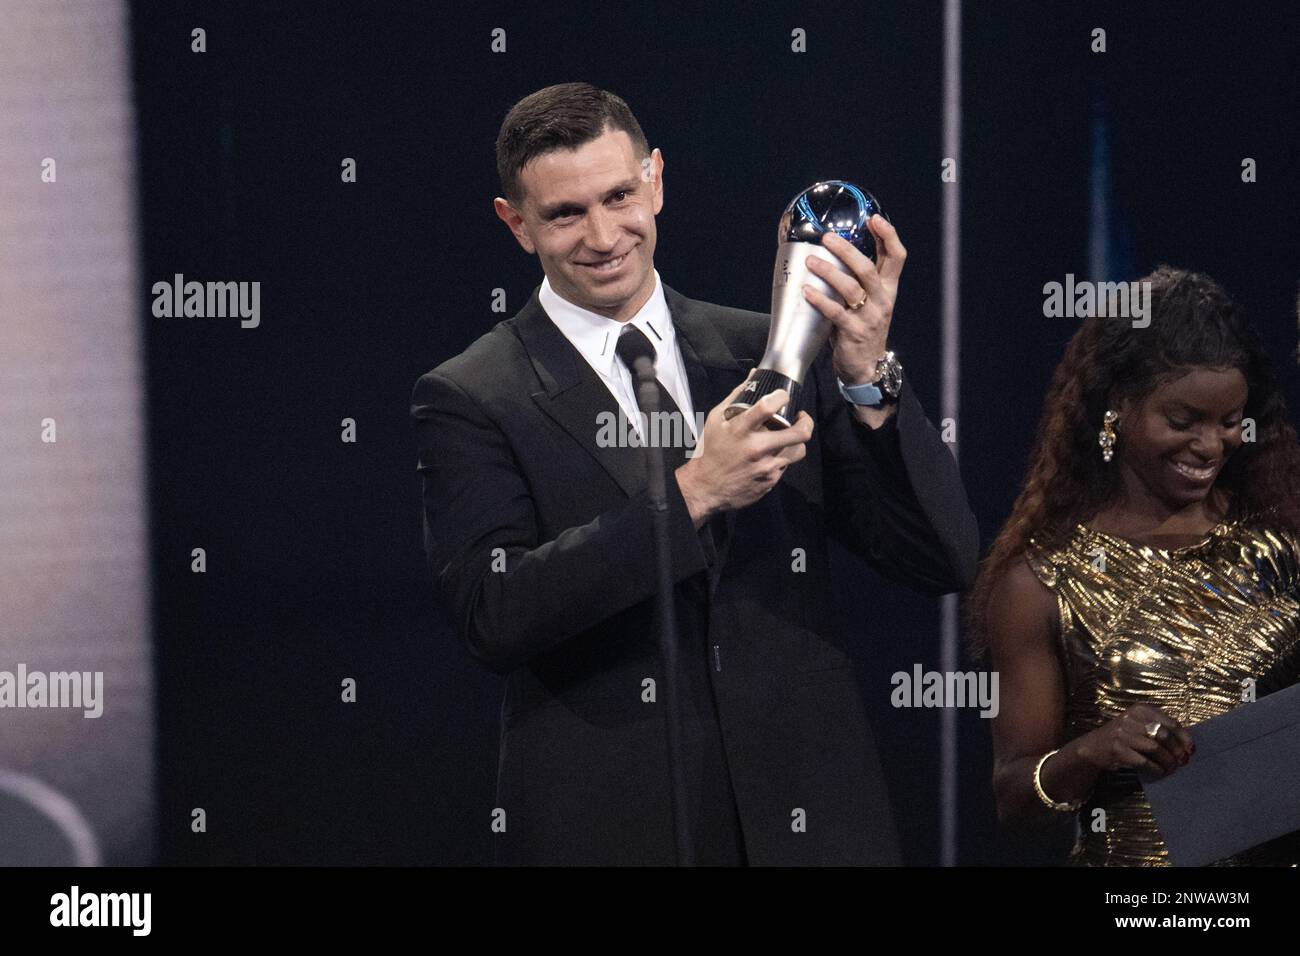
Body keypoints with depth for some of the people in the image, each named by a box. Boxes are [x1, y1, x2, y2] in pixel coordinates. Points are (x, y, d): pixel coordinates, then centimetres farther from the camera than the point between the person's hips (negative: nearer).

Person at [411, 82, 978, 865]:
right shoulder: (468, 402, -3)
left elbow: (947, 562, -1)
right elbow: (491, 617, -16)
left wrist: (869, 379, -16)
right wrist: (693, 494, -22)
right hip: (607, 825, -2)